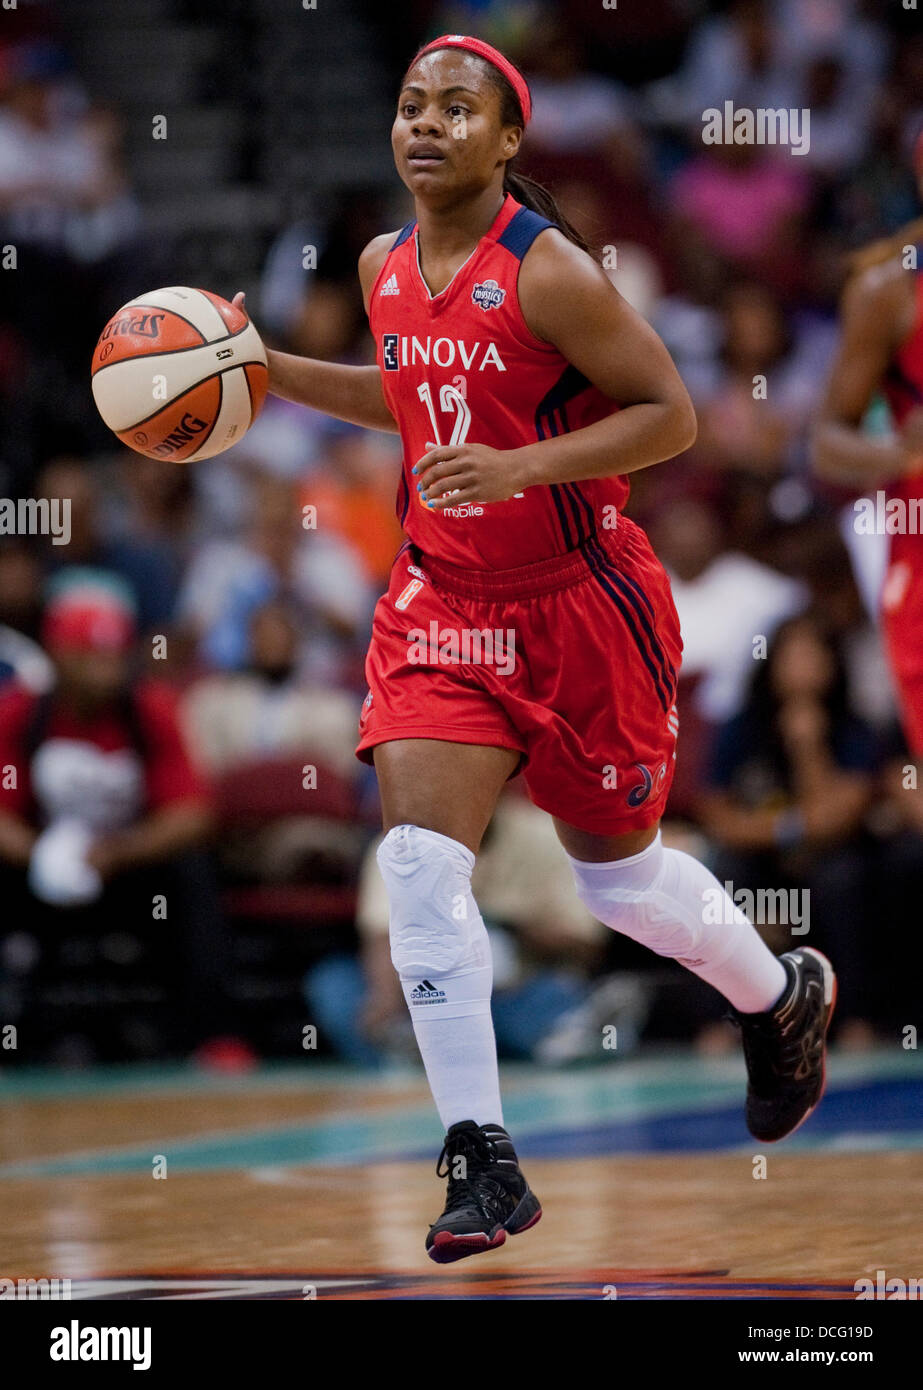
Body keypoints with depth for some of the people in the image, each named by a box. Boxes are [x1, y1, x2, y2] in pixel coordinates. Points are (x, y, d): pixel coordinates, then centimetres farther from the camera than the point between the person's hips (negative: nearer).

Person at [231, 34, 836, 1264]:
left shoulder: (548, 271, -19)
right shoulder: (387, 268, 3)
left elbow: (670, 415, -18)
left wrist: (520, 467, -29)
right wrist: (272, 372, 11)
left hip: (578, 603, -5)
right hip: (445, 601, 5)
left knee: (620, 874, 11)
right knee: (420, 860, -13)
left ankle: (785, 1000, 43)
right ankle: (483, 1162, -7)